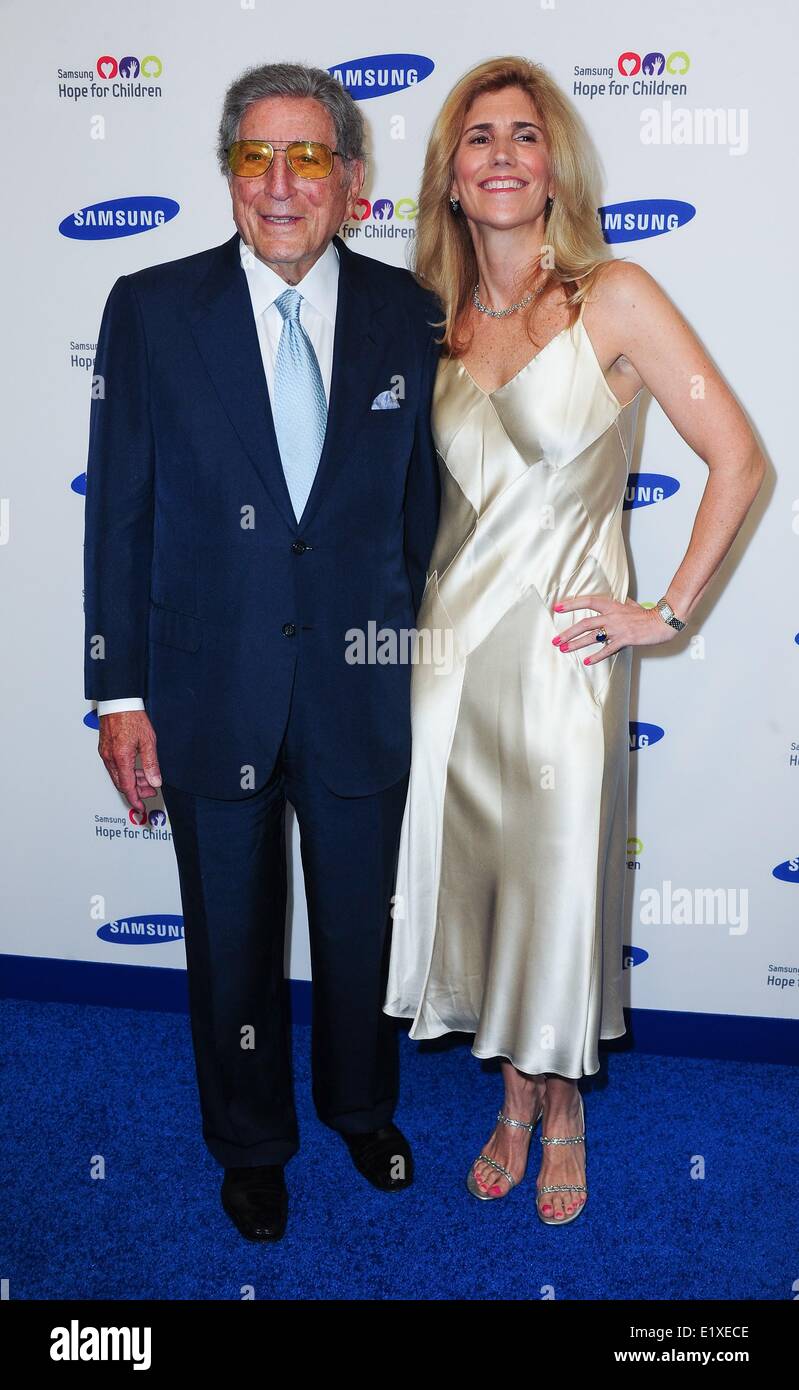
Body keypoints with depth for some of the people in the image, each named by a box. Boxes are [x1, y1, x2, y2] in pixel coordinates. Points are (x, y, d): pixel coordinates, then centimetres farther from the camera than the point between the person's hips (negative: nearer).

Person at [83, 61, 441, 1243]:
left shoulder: (409, 314, -1)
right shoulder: (151, 309, -4)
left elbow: (426, 500, 3)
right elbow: (118, 512, -4)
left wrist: (429, 661, 3)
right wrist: (120, 691, -6)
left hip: (363, 691, 1)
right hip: (212, 691, -1)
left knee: (363, 926, 18)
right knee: (232, 941, 16)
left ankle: (363, 1108, 46)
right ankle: (251, 1144, 40)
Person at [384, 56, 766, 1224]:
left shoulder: (614, 297, -7)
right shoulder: (442, 319, 8)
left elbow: (737, 460, -10)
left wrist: (669, 612, -10)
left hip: (562, 645, -4)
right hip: (455, 632, 4)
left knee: (559, 873, 4)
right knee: (470, 866, 9)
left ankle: (563, 1109, 29)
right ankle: (514, 1096, 31)